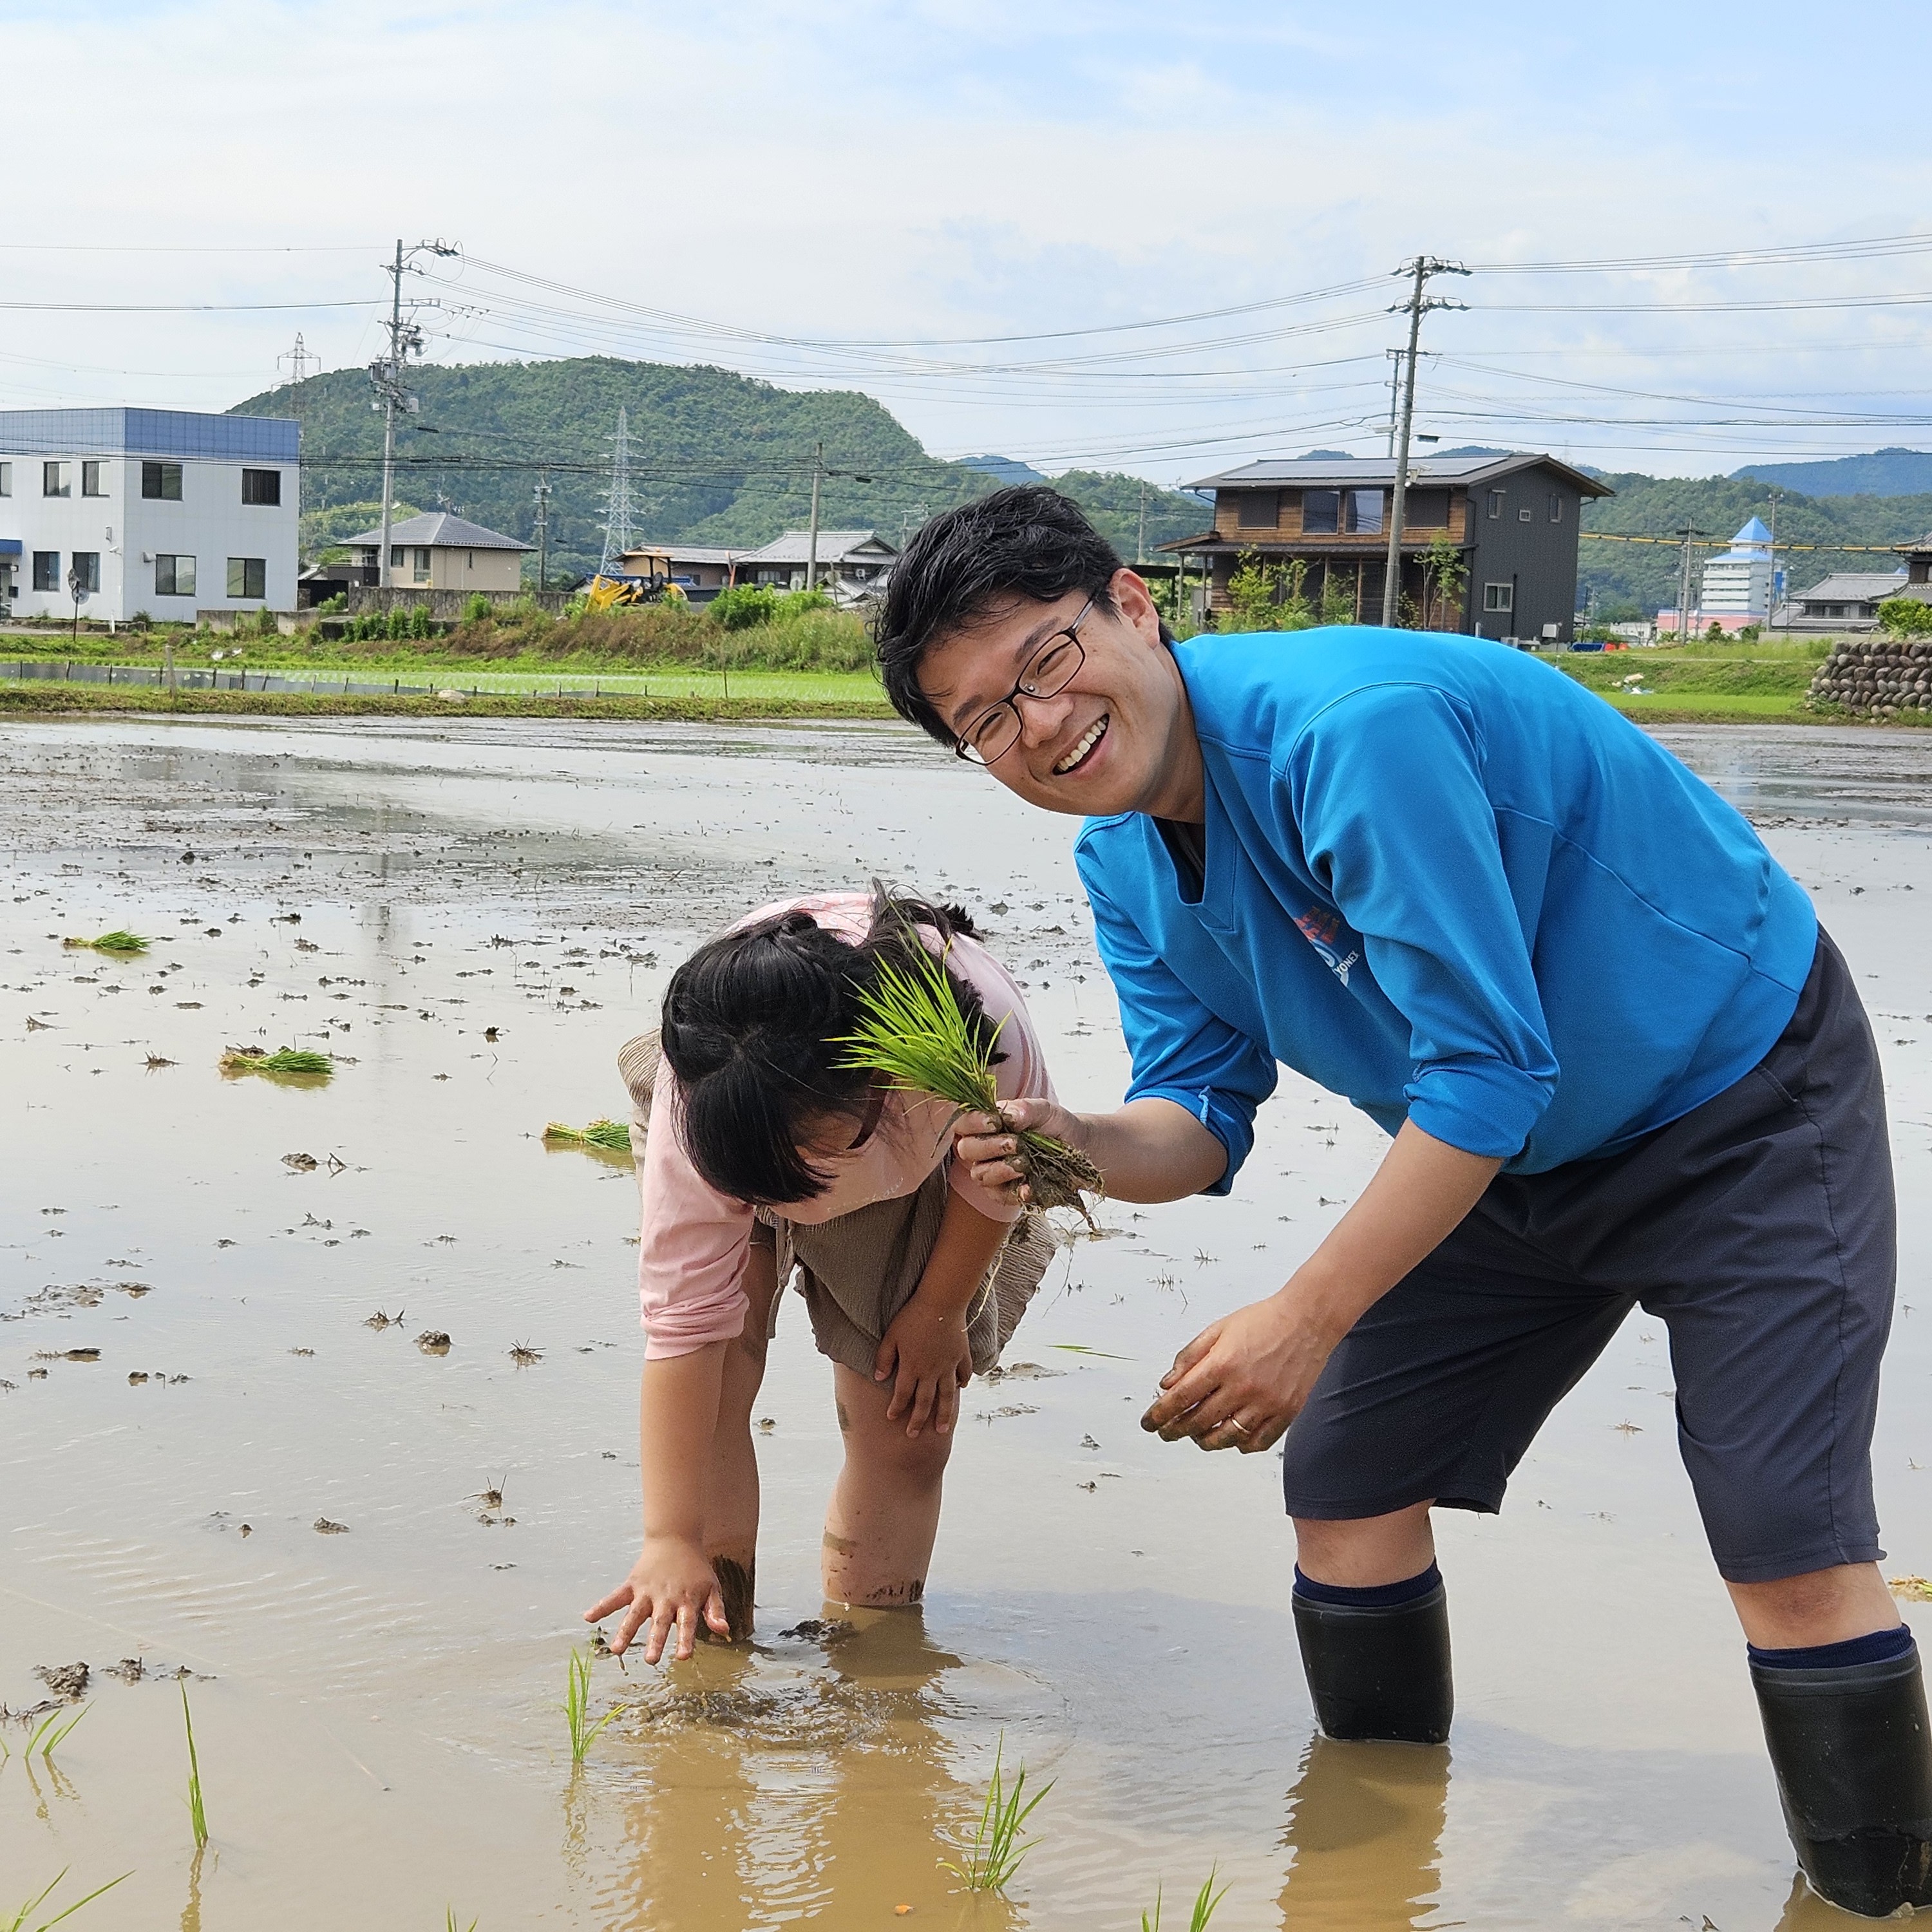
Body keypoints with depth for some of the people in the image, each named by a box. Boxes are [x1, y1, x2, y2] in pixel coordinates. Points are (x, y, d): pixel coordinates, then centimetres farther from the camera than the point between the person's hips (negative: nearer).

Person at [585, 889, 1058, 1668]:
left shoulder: (978, 1026, -43)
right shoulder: (690, 1110, -41)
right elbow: (682, 1323, -36)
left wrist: (939, 1311, -7)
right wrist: (670, 1542, -36)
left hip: (918, 1176, 1)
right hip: (733, 1137, 0)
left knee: (909, 1435, -4)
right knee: (714, 1391, -20)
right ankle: (713, 1634, -8)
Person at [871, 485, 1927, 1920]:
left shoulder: (1351, 728, -33)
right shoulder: (1126, 868, -4)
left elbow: (1488, 1069, -31)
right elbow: (1202, 1118, -4)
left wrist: (1308, 1317, -28)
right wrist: (1081, 1149, -27)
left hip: (1741, 1092, -8)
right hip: (1518, 1153, 8)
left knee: (1791, 1547, -17)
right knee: (1344, 1479, 6)